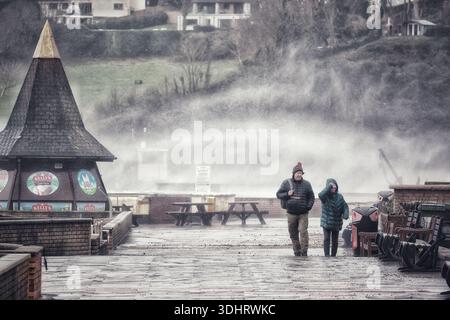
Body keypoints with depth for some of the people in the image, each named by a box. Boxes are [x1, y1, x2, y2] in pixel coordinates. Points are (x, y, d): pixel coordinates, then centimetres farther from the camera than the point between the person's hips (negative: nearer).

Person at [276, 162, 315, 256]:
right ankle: (297, 252, 15)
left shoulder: (306, 184, 6)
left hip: (303, 213, -1)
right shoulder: (286, 183, 5)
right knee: (293, 234, 5)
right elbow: (278, 194, 7)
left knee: (303, 231, -13)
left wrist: (308, 207, -3)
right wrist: (287, 194, -11)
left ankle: (304, 251, -11)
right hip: (291, 213, 1)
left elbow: (311, 197, 12)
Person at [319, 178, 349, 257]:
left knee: (335, 240, 9)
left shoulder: (339, 196, 4)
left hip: (336, 223, 3)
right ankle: (327, 255, -7)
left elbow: (345, 206, 2)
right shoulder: (325, 196, -8)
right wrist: (329, 186, -27)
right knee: (326, 239, -9)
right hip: (326, 222, -3)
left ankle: (333, 255, 18)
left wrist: (345, 214, -17)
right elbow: (321, 195, -32)